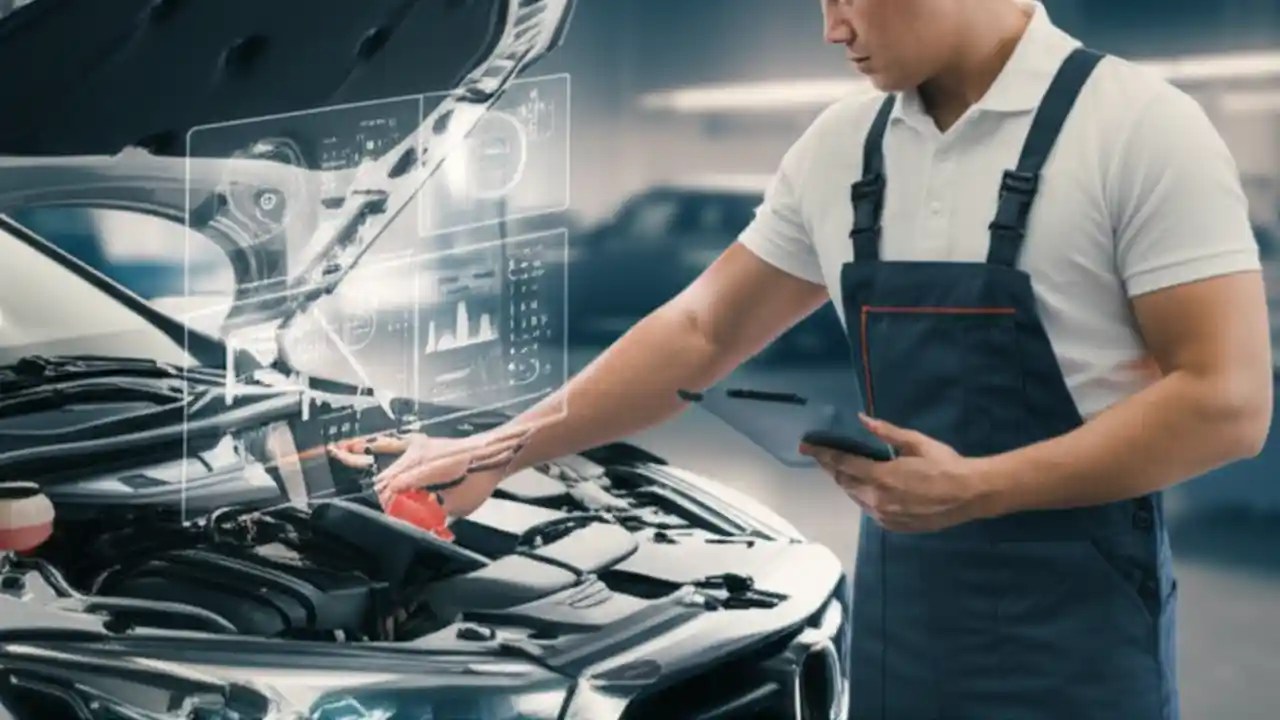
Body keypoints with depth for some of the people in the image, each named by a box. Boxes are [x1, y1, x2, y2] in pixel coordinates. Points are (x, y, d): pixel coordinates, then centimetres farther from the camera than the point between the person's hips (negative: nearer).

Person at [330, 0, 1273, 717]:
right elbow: (702, 332, 15)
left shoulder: (1140, 129, -11)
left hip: (1072, 635, -5)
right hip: (898, 616, 5)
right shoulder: (840, 150, 7)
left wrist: (978, 488, -20)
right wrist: (505, 452, 13)